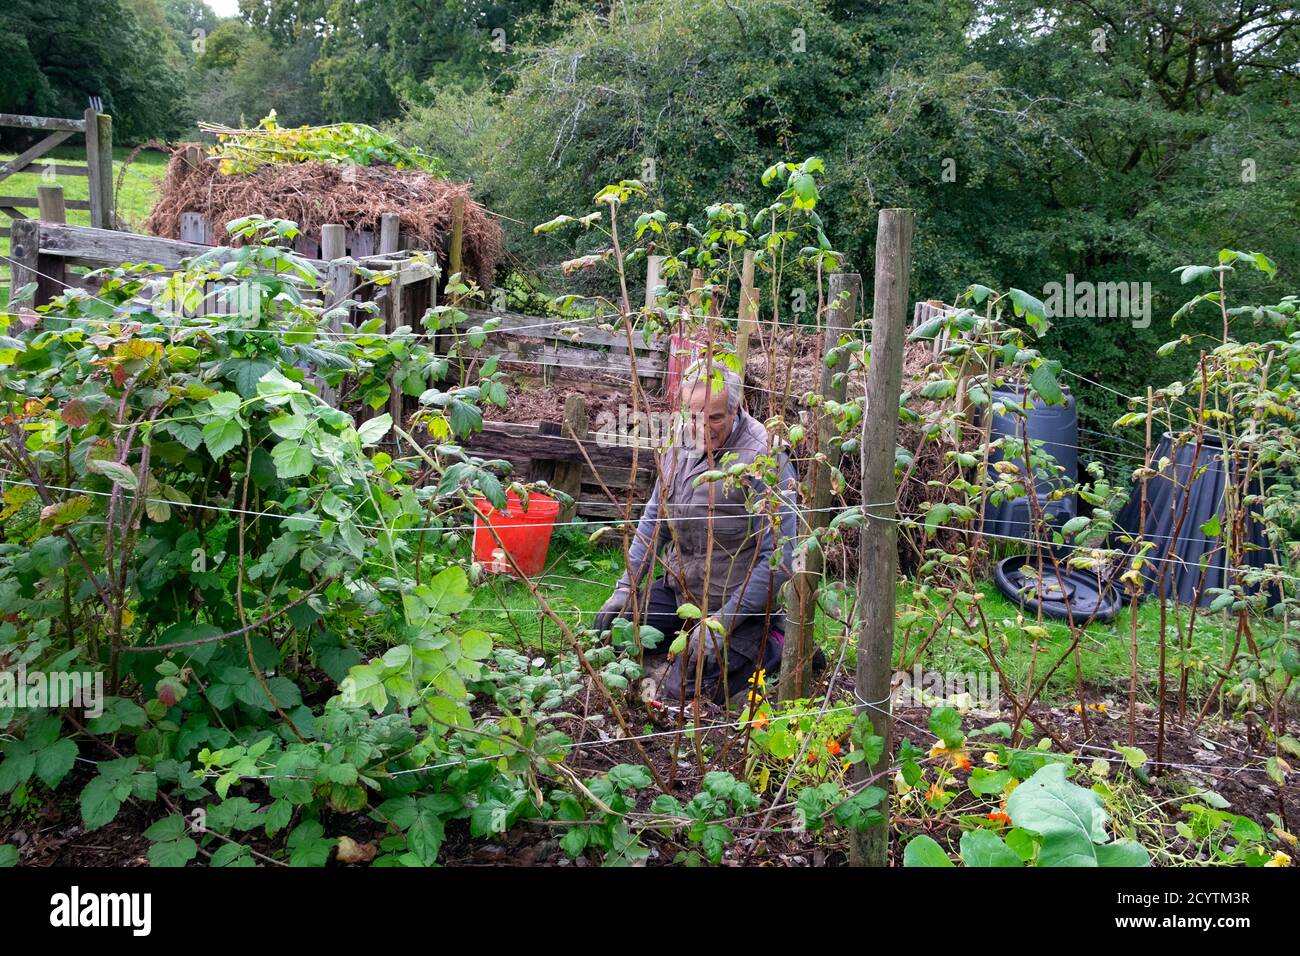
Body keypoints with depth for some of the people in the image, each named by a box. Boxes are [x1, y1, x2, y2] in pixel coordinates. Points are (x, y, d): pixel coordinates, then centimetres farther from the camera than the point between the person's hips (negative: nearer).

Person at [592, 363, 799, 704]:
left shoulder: (766, 461, -22)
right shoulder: (681, 445, 0)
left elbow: (778, 558, -23)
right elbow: (654, 520, 11)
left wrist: (723, 621, -24)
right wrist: (625, 587, 3)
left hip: (738, 600, -7)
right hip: (679, 588, 7)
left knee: (686, 689, -16)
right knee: (611, 628, 0)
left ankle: (772, 644, 4)